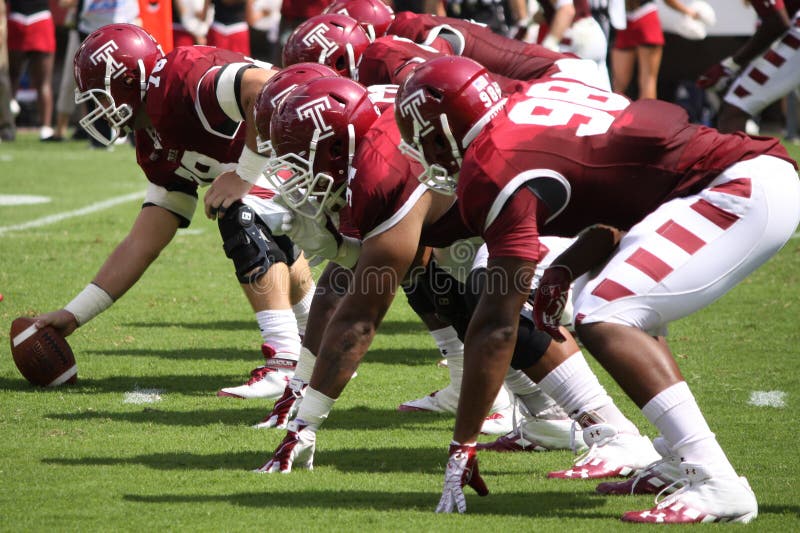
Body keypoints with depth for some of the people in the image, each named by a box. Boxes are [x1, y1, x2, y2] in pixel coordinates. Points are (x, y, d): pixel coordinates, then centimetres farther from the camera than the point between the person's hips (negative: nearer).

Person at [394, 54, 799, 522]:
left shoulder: (495, 171, -9)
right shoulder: (539, 97, 15)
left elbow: (497, 325, -9)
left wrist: (462, 447, -4)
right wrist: (564, 271, 6)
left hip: (744, 192, -10)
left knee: (601, 319, -13)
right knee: (631, 313, 22)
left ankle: (717, 485, -20)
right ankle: (680, 465, 21)